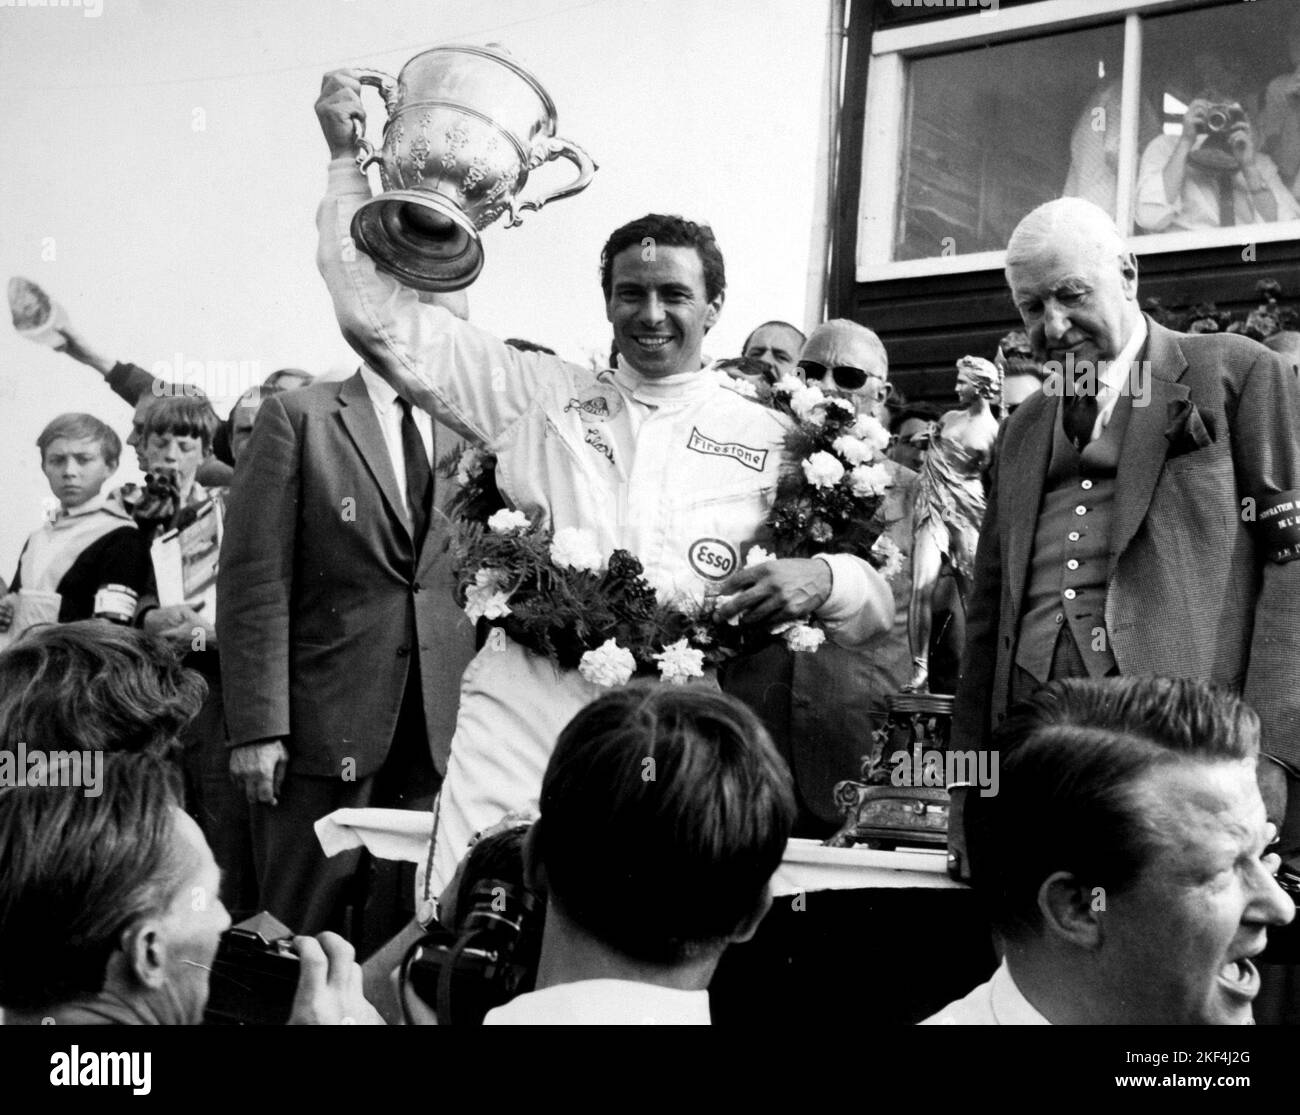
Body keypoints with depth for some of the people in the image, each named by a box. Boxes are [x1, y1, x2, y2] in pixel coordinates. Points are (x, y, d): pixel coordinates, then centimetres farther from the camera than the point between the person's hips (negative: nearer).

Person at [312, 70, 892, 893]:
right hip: (515, 730, 1)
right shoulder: (540, 394, 13)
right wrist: (349, 157, 9)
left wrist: (824, 579, -15)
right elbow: (380, 317, 11)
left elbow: (877, 606, 9)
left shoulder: (770, 439, 9)